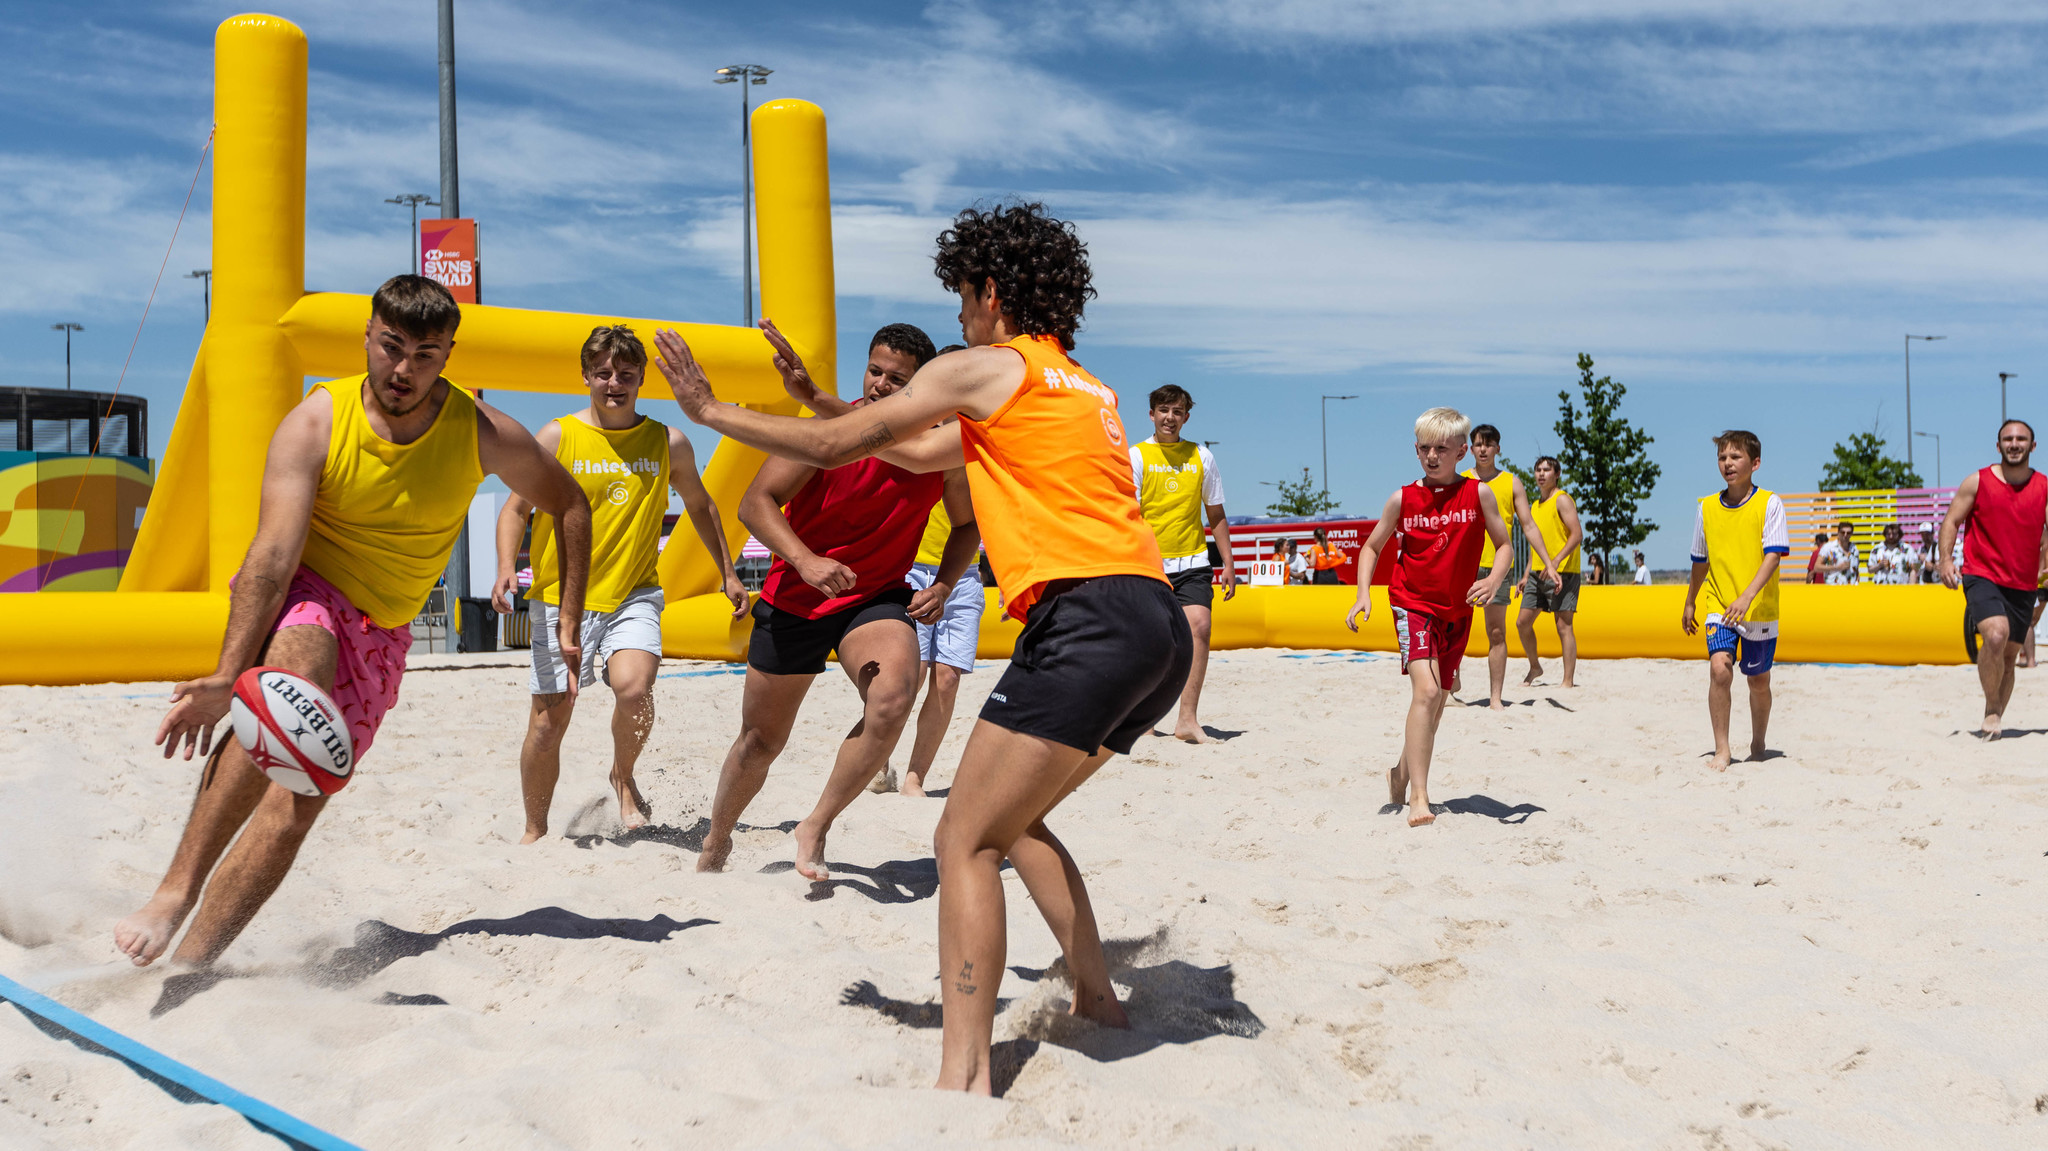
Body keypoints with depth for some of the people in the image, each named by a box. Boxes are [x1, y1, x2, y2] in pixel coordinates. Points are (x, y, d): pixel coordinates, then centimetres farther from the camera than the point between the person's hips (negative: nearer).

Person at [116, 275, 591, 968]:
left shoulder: (484, 436, -7)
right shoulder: (315, 424, -14)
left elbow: (571, 506, 8)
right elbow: (274, 552, -25)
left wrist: (569, 620, 2)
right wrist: (228, 676, -36)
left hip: (380, 633, 3)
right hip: (300, 598, -3)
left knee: (300, 795, -13)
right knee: (298, 669, -37)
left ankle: (188, 963, -9)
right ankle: (174, 891, -38)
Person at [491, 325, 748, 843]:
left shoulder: (669, 443, 4)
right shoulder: (557, 437, -1)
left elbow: (700, 506, 18)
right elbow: (516, 507, 2)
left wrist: (728, 573, 18)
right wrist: (506, 567, -15)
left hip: (634, 594, 0)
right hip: (563, 596, 0)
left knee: (634, 688, -26)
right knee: (548, 722, 3)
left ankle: (624, 777, 5)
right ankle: (535, 832, 25)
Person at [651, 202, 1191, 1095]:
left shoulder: (984, 368, 3)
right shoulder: (1082, 388, 28)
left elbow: (838, 447, 3)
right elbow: (920, 453, 34)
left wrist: (712, 411, 15)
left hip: (1088, 615, -9)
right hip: (1160, 627, 9)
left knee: (964, 843, -6)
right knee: (1016, 819, 24)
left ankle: (964, 1079, -11)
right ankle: (1096, 999, 26)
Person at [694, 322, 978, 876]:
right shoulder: (827, 430, -18)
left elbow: (967, 524, 6)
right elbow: (756, 502, -19)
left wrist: (944, 587, -12)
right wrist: (805, 560, -36)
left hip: (879, 596, 1)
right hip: (794, 599, 0)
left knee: (893, 697, -31)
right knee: (761, 741, 12)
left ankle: (815, 829, -12)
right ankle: (716, 842, 42)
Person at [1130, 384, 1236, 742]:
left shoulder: (1201, 456, 9)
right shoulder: (1135, 456, 1)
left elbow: (1216, 515, 15)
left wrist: (1227, 563, 11)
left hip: (1192, 564, 1)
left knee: (1199, 627, -18)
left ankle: (1187, 719, -16)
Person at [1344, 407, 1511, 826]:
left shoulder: (1478, 494, -2)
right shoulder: (1403, 499, -2)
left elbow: (1504, 547, 3)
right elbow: (1372, 547, 9)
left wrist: (1493, 580, -18)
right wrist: (1363, 594, -5)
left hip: (1457, 611, 3)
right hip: (1413, 605, -3)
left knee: (1437, 702, 12)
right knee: (1426, 690, -21)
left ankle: (1401, 775, 35)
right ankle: (1418, 797, -23)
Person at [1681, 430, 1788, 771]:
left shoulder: (1770, 504, -6)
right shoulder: (1706, 507, 4)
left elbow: (1774, 555, -14)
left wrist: (1747, 596, -26)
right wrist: (1689, 603, 24)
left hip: (1760, 610, -2)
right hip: (1719, 607, 2)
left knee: (1758, 681, 10)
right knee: (1719, 668, -18)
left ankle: (1757, 746, 32)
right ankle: (1721, 750, -12)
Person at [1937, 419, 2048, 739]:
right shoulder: (1977, 482, 0)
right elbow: (1951, 521, 3)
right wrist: (1946, 559, -13)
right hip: (1982, 576, -3)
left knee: (2009, 655, 8)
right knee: (1996, 635, -26)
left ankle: (1995, 717, 22)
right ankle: (1992, 710, -11)